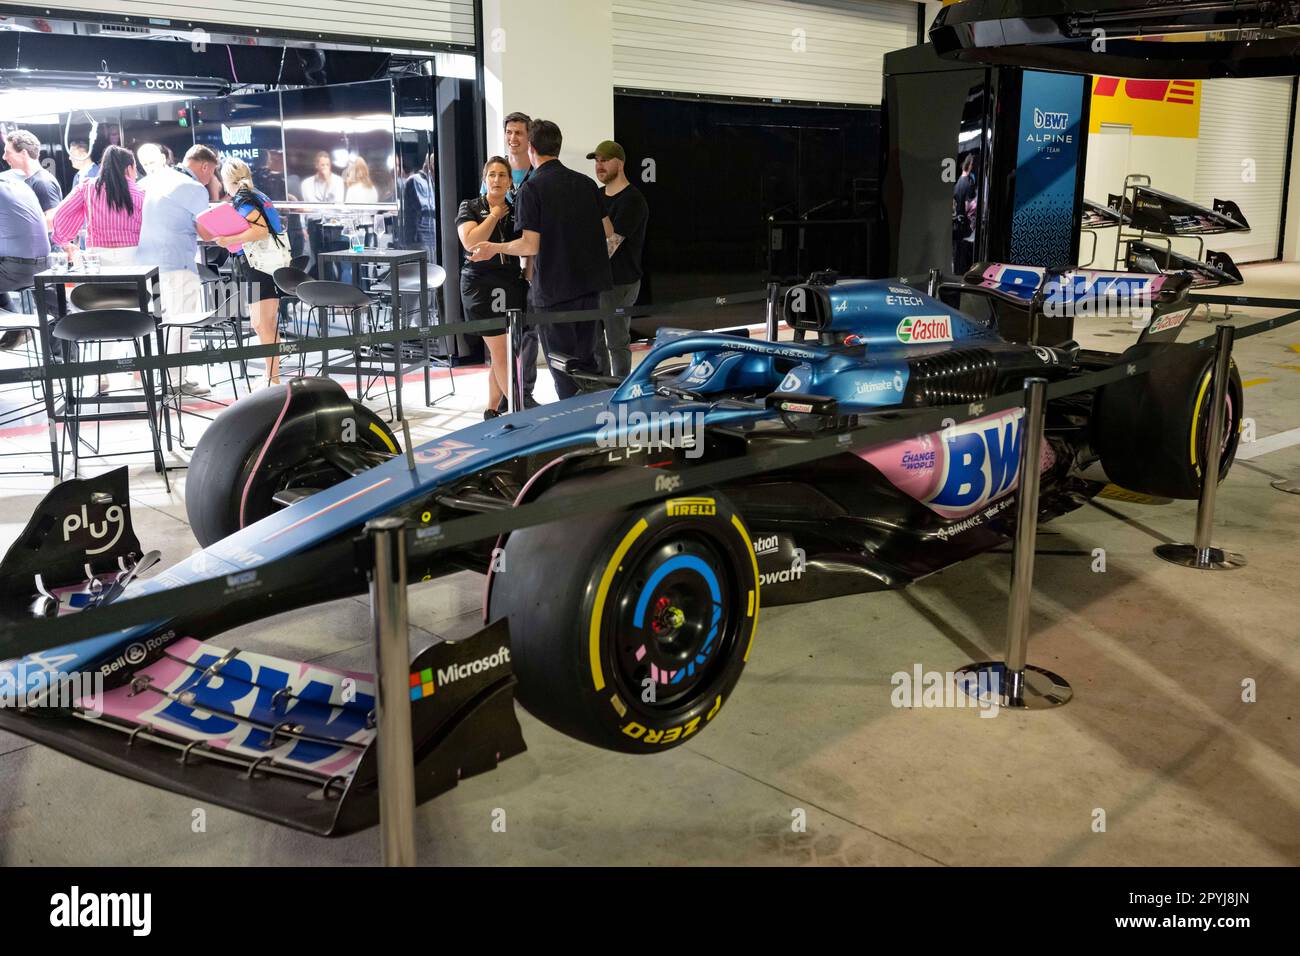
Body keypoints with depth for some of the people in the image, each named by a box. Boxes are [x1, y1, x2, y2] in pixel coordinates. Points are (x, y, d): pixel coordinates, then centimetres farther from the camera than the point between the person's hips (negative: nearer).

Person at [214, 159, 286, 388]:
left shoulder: (242, 201, -9)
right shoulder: (259, 197, 17)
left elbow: (260, 230, -22)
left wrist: (229, 240, -22)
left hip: (261, 268, -10)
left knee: (261, 325, -10)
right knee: (268, 324, 15)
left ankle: (272, 380, -12)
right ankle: (272, 375, 23)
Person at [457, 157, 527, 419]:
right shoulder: (470, 208, 1)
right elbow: (470, 242, -15)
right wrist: (494, 215, -7)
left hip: (511, 287, 4)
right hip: (481, 286, -4)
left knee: (498, 354, 8)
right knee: (501, 351, -8)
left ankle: (493, 410, 19)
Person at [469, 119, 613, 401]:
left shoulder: (530, 189, -12)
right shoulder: (585, 183, 5)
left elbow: (530, 245, -17)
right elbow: (608, 231, 10)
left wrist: (494, 248, -1)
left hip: (554, 290, -5)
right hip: (590, 284, 5)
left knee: (563, 367, 5)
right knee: (586, 360, 17)